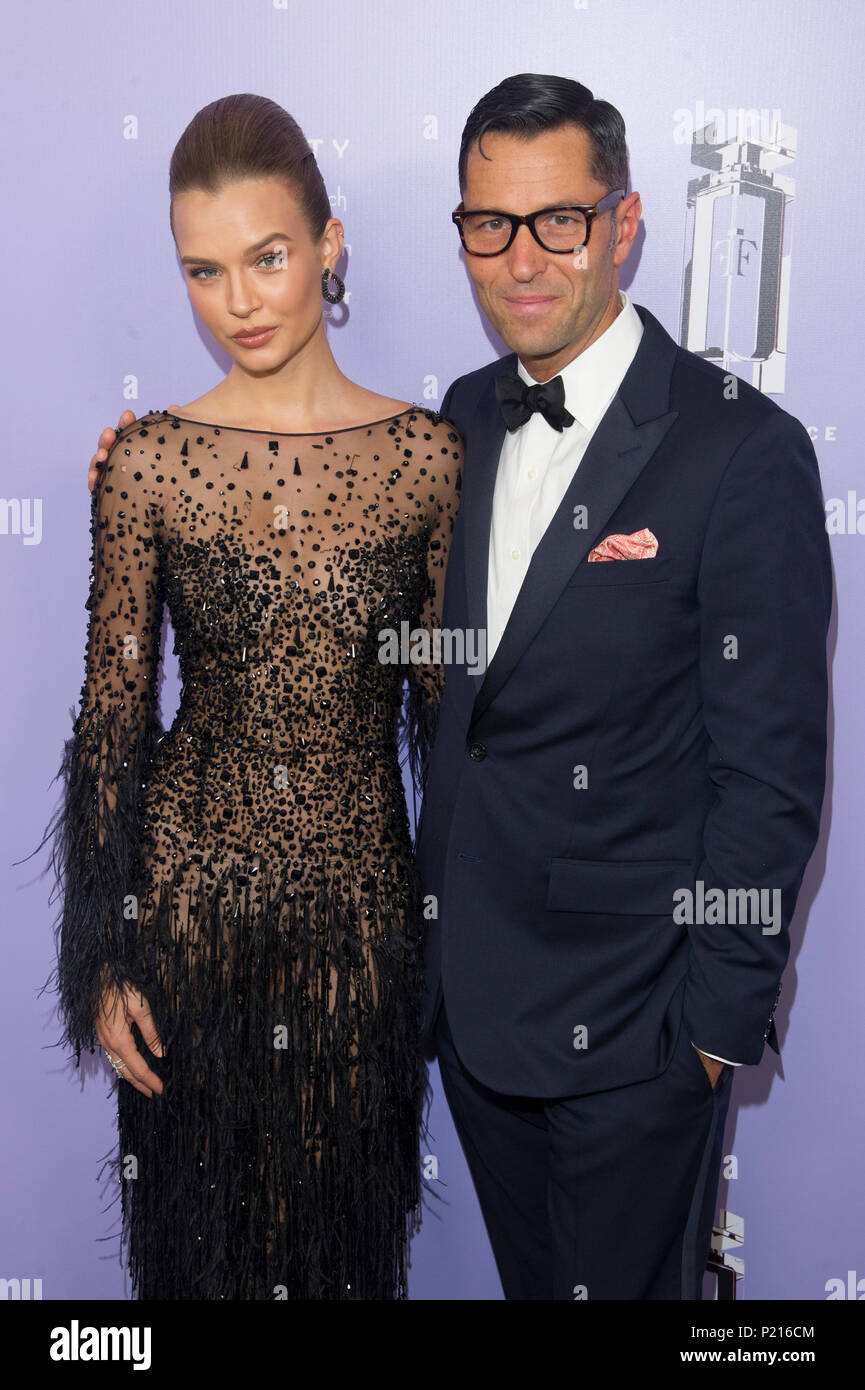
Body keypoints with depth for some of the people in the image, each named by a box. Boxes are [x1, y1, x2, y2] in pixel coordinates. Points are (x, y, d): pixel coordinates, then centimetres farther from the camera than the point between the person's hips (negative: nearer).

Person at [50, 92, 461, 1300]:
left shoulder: (425, 453, -4)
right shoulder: (148, 461, -6)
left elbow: (446, 700, 2)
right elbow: (112, 714, -2)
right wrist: (101, 958, -2)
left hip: (362, 895, 1)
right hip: (189, 894, 0)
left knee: (348, 1220, 18)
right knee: (200, 1222, 18)